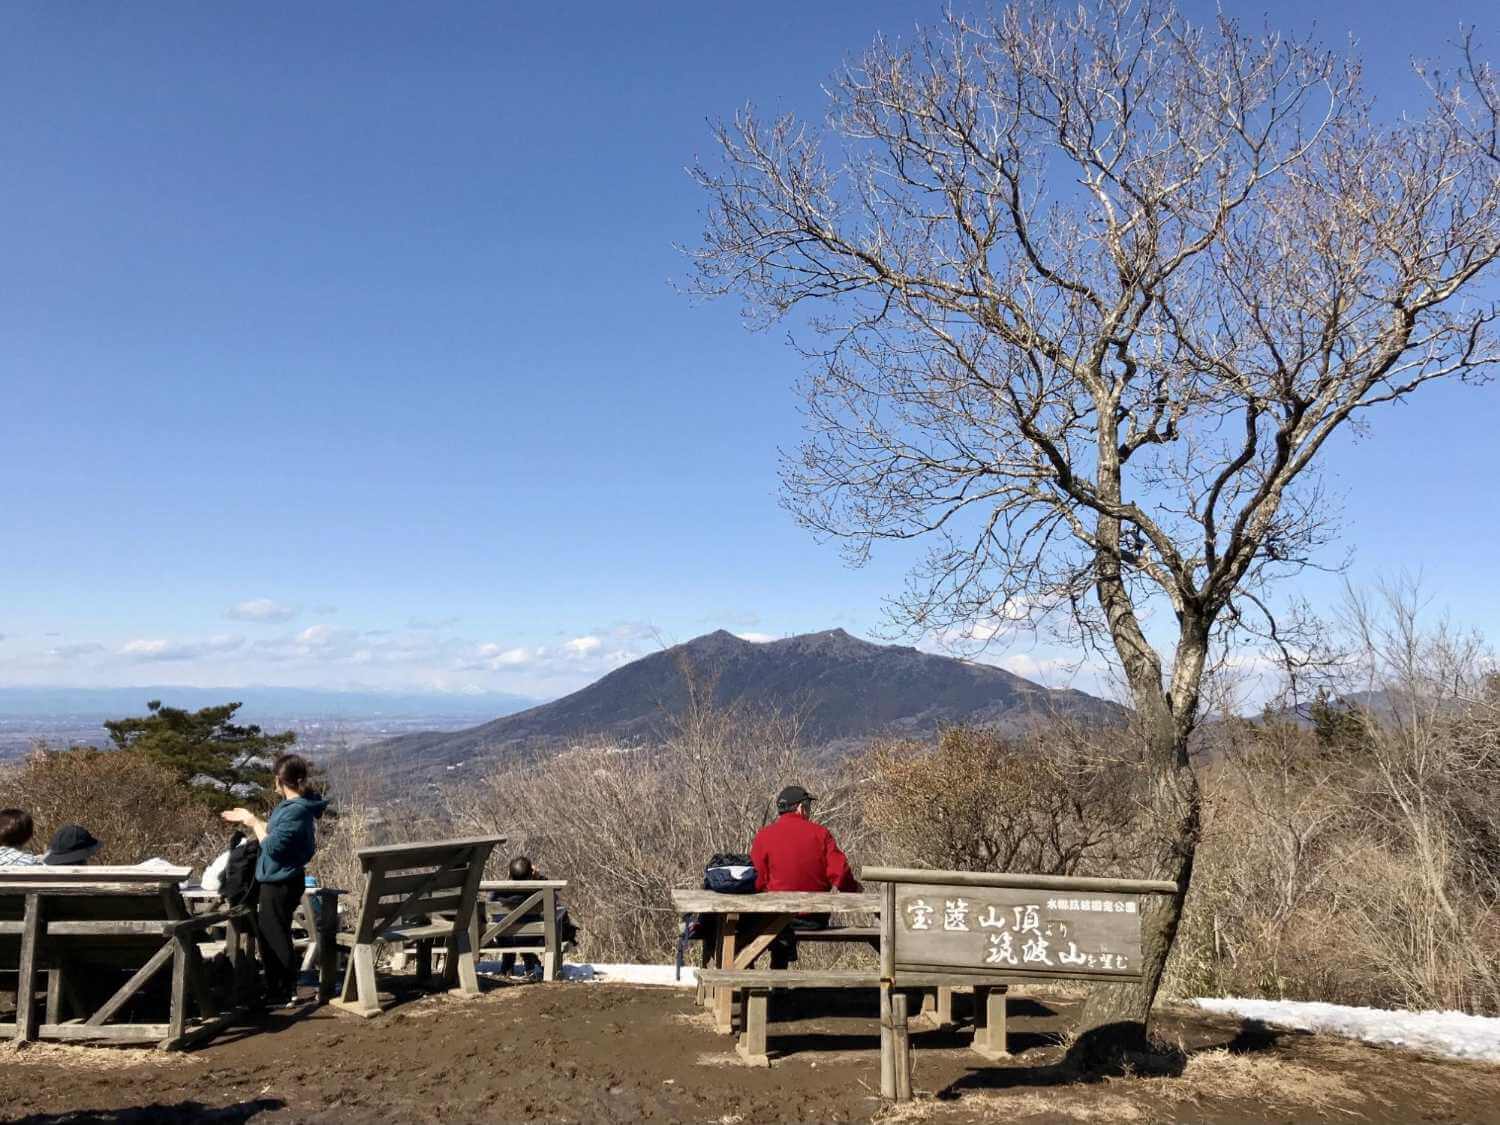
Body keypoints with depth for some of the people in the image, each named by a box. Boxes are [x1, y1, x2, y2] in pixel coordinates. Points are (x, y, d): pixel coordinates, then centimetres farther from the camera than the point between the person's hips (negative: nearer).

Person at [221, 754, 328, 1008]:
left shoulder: (296, 811, -24)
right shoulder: (292, 806, 8)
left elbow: (273, 846, -24)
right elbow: (276, 832, 18)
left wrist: (255, 823, -11)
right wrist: (249, 819, 20)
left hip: (280, 884, -11)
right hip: (278, 881, 11)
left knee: (275, 938, 0)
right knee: (269, 936, 20)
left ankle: (285, 995, 11)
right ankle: (276, 991, 32)